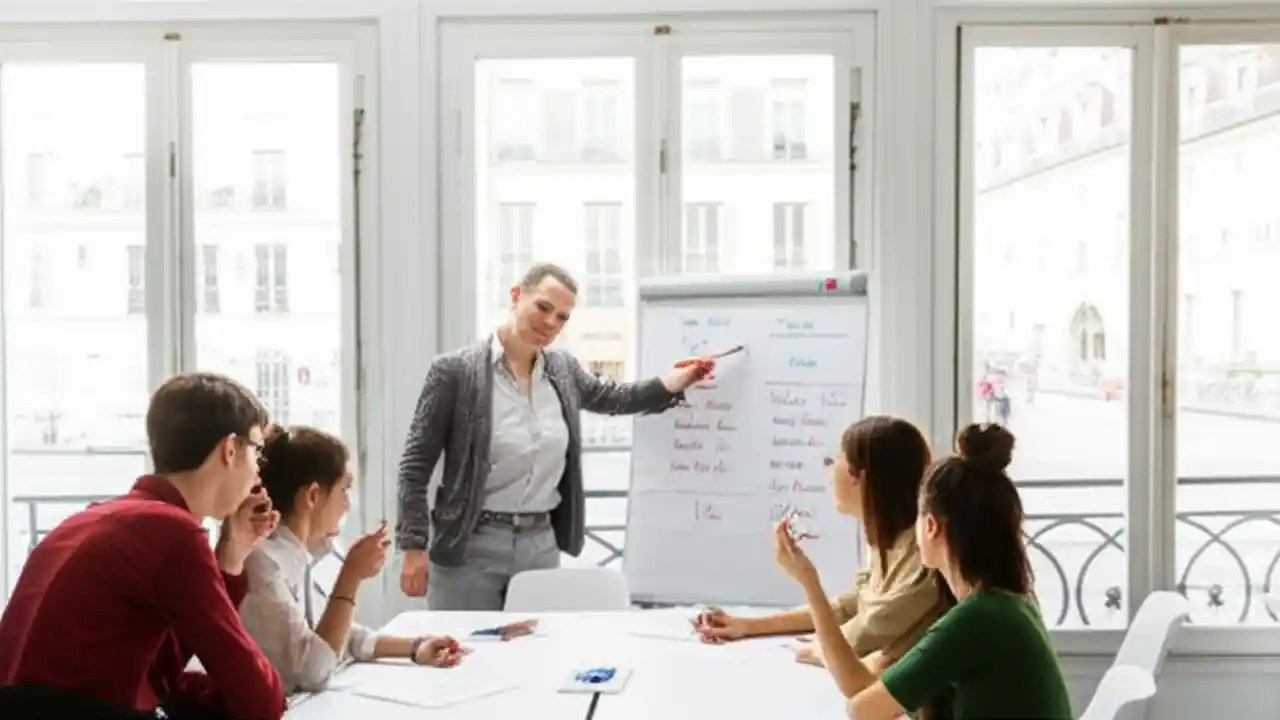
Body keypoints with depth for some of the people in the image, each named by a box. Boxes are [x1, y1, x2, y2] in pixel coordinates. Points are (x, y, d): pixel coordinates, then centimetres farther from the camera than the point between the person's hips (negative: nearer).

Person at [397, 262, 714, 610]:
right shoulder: (456, 370, -10)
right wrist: (413, 547, -10)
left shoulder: (563, 369, 6)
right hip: (471, 544, -5)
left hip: (542, 543, 5)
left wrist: (670, 384, 9)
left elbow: (610, 396, 25)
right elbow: (416, 464, -6)